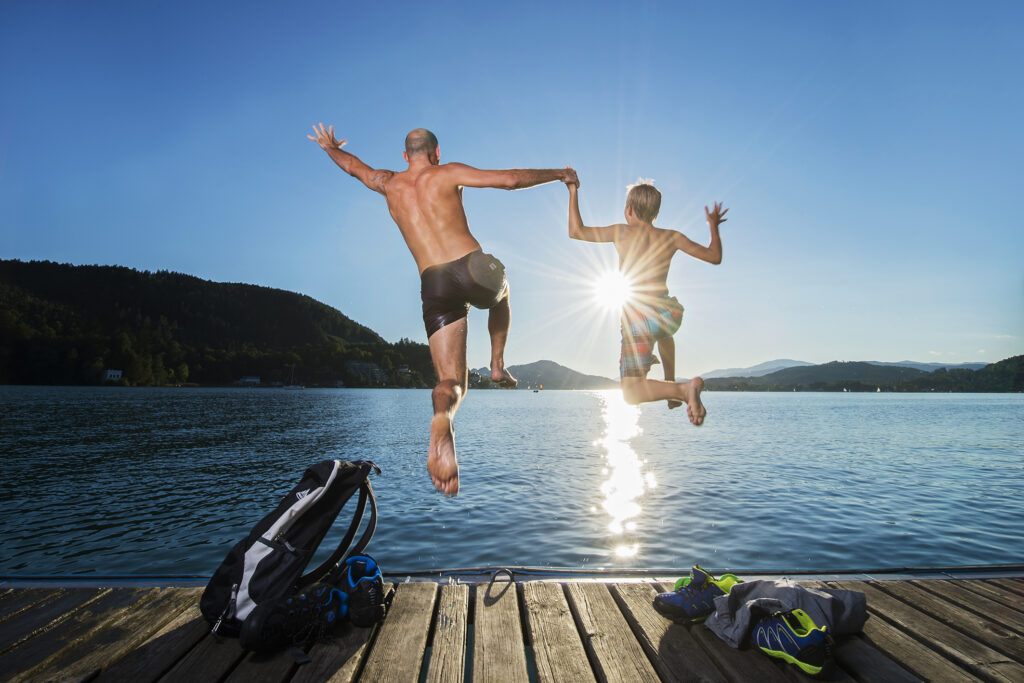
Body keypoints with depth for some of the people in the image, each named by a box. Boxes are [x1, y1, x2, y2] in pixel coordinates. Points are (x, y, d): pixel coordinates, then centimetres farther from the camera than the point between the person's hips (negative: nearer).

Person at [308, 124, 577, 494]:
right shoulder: (448, 174, 8)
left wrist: (330, 147, 63)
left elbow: (354, 165, 40)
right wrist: (558, 174, 14)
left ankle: (441, 420, -35)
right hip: (472, 268, -2)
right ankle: (498, 364, 26)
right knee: (500, 293, 37)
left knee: (451, 381, 0)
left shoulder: (389, 184, 20)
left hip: (433, 285, 2)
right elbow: (510, 179, 0)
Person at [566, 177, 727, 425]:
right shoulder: (671, 237, 7)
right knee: (663, 330, 44)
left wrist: (573, 192, 15)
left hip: (638, 320, -4)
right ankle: (672, 389, 41)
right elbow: (714, 256, 13)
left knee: (631, 393, -1)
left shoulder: (621, 232, 1)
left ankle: (684, 388, -25)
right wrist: (714, 226, 32)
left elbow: (576, 231, 5)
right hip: (670, 313, 4)